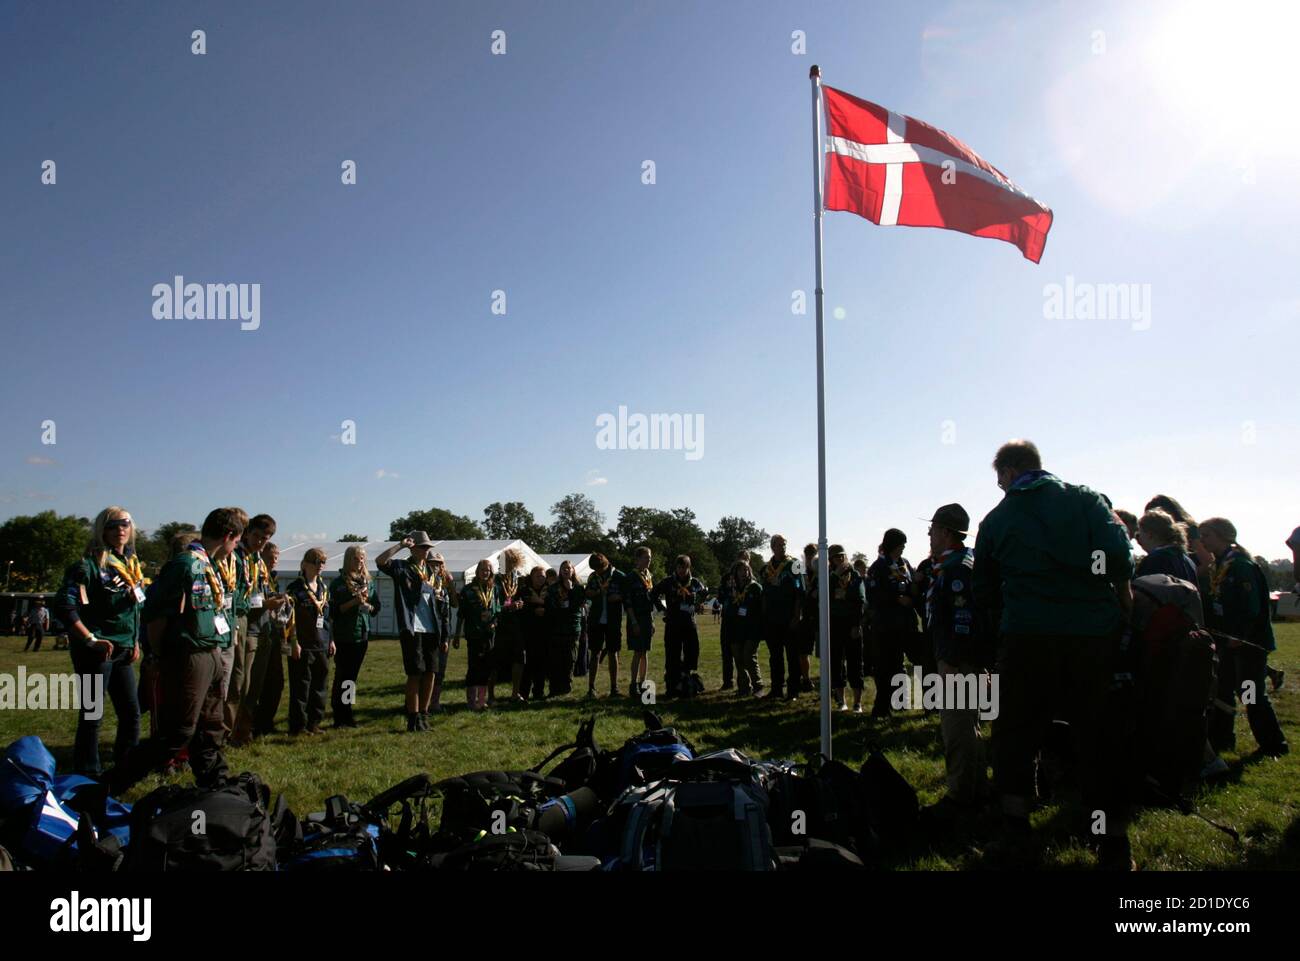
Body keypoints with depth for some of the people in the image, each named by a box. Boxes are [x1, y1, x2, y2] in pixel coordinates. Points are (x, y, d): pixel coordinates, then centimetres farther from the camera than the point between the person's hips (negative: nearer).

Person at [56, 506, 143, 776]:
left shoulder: (131, 564, 14)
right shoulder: (89, 565, -10)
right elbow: (66, 607, -18)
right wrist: (91, 640, -20)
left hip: (123, 651, 8)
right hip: (97, 650, -7)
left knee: (131, 713, 12)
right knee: (92, 715, -1)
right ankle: (87, 778, 10)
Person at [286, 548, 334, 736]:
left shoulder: (324, 588, 14)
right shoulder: (296, 588, -6)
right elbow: (290, 618, -9)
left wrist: (331, 640, 14)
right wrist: (294, 642, -14)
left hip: (322, 645, 6)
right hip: (303, 645, -6)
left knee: (320, 685, 9)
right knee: (301, 686, -2)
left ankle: (314, 722, 19)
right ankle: (298, 726, 6)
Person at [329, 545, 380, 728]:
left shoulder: (369, 581, 10)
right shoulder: (339, 582, -3)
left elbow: (376, 608, 12)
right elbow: (334, 610, -8)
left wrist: (366, 604, -8)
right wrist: (353, 602, -17)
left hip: (362, 635, 4)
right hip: (343, 636, -4)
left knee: (352, 676, 9)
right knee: (342, 675, -2)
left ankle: (347, 716, 16)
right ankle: (340, 717, 4)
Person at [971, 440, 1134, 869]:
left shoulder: (997, 519, 8)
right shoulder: (1085, 499, 5)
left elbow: (984, 593, 13)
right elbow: (1119, 555, -9)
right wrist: (1124, 596, 7)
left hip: (1028, 638, -1)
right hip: (1094, 634, 1)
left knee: (1016, 732, 12)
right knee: (1098, 736, 10)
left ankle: (1016, 829, 12)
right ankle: (1115, 843, 14)